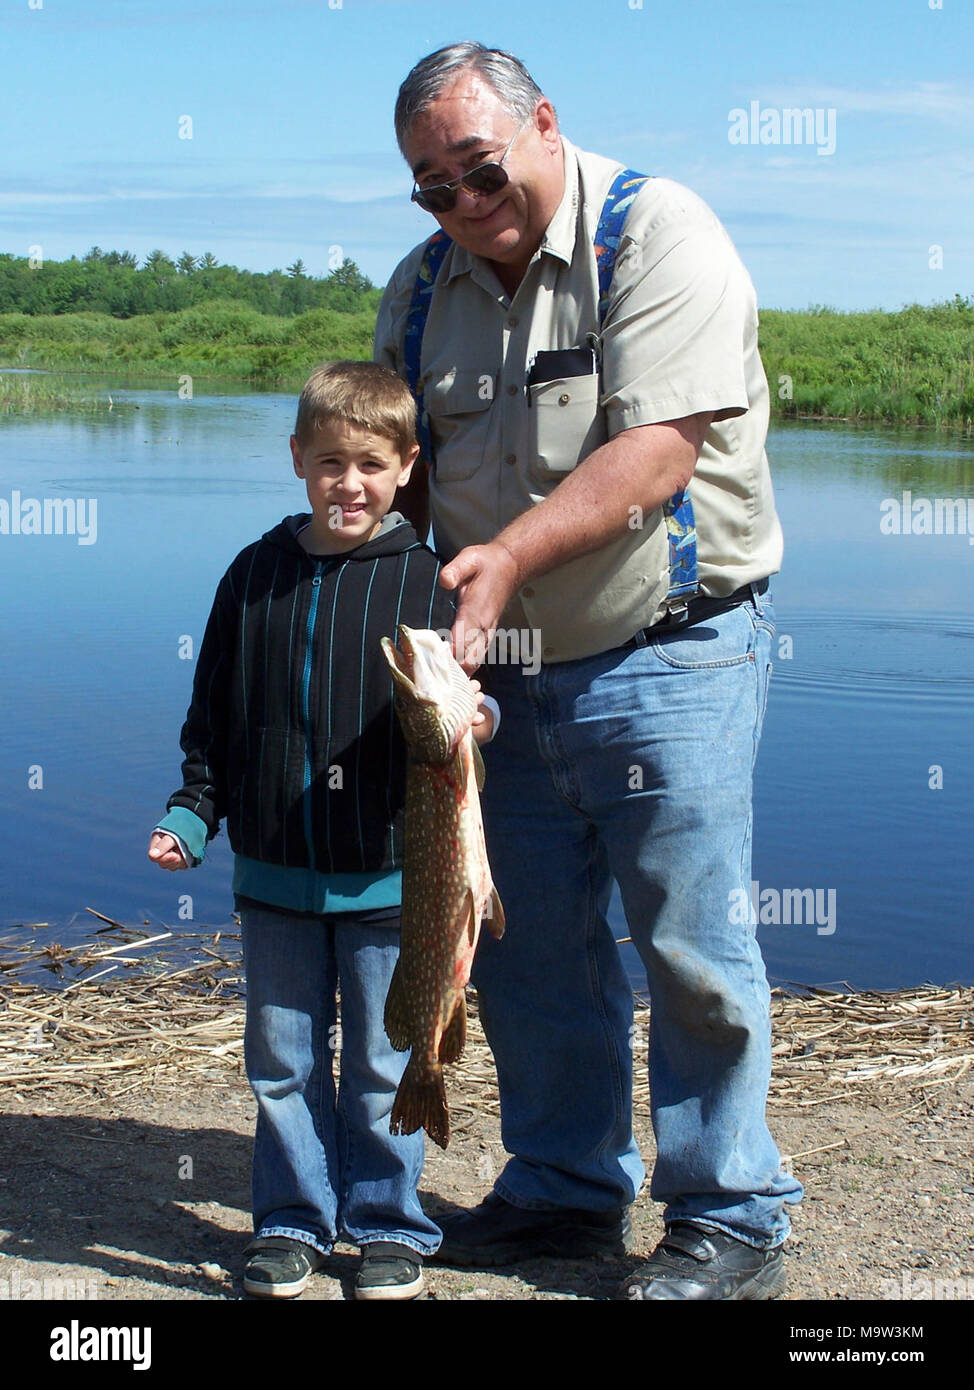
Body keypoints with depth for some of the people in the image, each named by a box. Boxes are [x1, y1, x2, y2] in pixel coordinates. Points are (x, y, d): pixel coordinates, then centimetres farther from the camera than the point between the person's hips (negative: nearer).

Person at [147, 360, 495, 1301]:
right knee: (282, 1059, 11)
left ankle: (388, 1226, 24)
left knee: (382, 1064, 7)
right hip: (274, 873, 3)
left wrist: (469, 722, -28)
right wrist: (191, 814, 2)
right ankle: (291, 1223, 27)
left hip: (387, 877, -2)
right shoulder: (256, 575, 4)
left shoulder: (424, 578, -4)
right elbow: (213, 716, 9)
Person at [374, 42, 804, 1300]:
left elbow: (656, 455, -22)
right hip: (513, 673, 6)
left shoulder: (657, 234, -11)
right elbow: (394, 466, 12)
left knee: (692, 947, -1)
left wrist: (511, 552, -30)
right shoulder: (422, 287, 8)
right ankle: (566, 1190, 29)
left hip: (668, 656, -6)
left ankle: (731, 1219, 14)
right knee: (528, 947, 12)